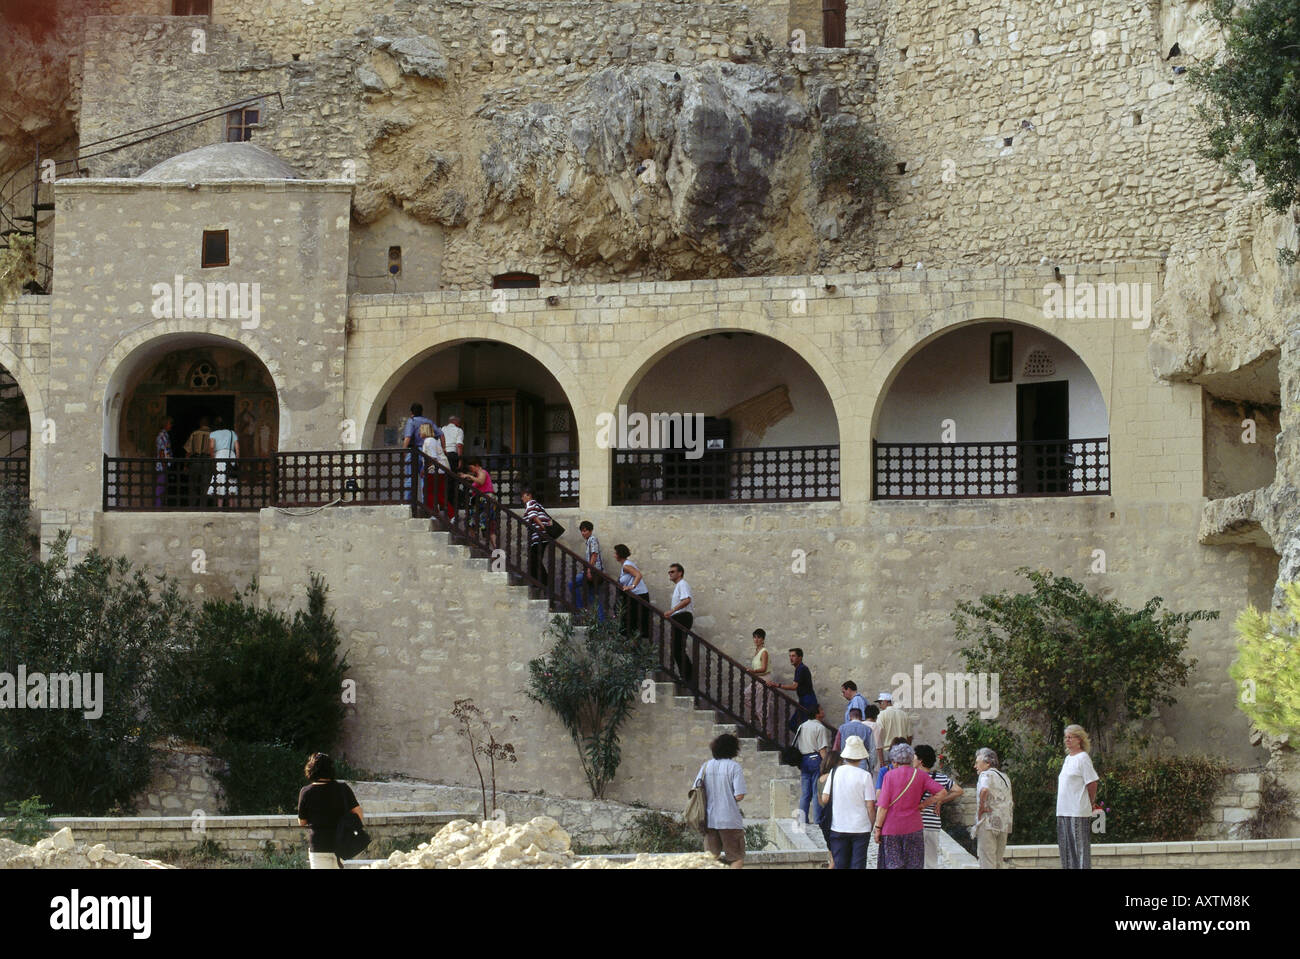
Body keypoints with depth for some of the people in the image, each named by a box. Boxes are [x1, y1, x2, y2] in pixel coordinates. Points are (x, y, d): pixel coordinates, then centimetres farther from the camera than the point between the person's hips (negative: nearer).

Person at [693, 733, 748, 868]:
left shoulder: (706, 766, 5)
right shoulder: (735, 767, -9)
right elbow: (739, 796, -15)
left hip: (709, 820, 5)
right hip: (730, 820, -5)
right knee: (737, 859, 5)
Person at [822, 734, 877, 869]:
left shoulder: (835, 773, -3)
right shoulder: (865, 776, -10)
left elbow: (824, 798, 1)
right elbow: (870, 806, -8)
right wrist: (873, 824, 6)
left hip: (838, 827, 2)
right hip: (861, 828, -2)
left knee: (840, 864, 9)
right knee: (858, 864, 4)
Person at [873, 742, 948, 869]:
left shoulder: (890, 775, -6)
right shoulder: (920, 775, 1)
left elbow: (883, 806, -8)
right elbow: (942, 793, -5)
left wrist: (878, 827, -1)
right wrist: (923, 804, 3)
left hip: (891, 830, -2)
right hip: (913, 829, 2)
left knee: (892, 865, 4)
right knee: (914, 864, 8)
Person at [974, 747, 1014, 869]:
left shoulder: (986, 774, -6)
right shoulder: (1004, 777, 20)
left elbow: (984, 790, -29)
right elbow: (1011, 804, 24)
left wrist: (981, 807, -16)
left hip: (988, 822, -8)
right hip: (1004, 825, 8)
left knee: (987, 863, -7)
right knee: (998, 862, 12)